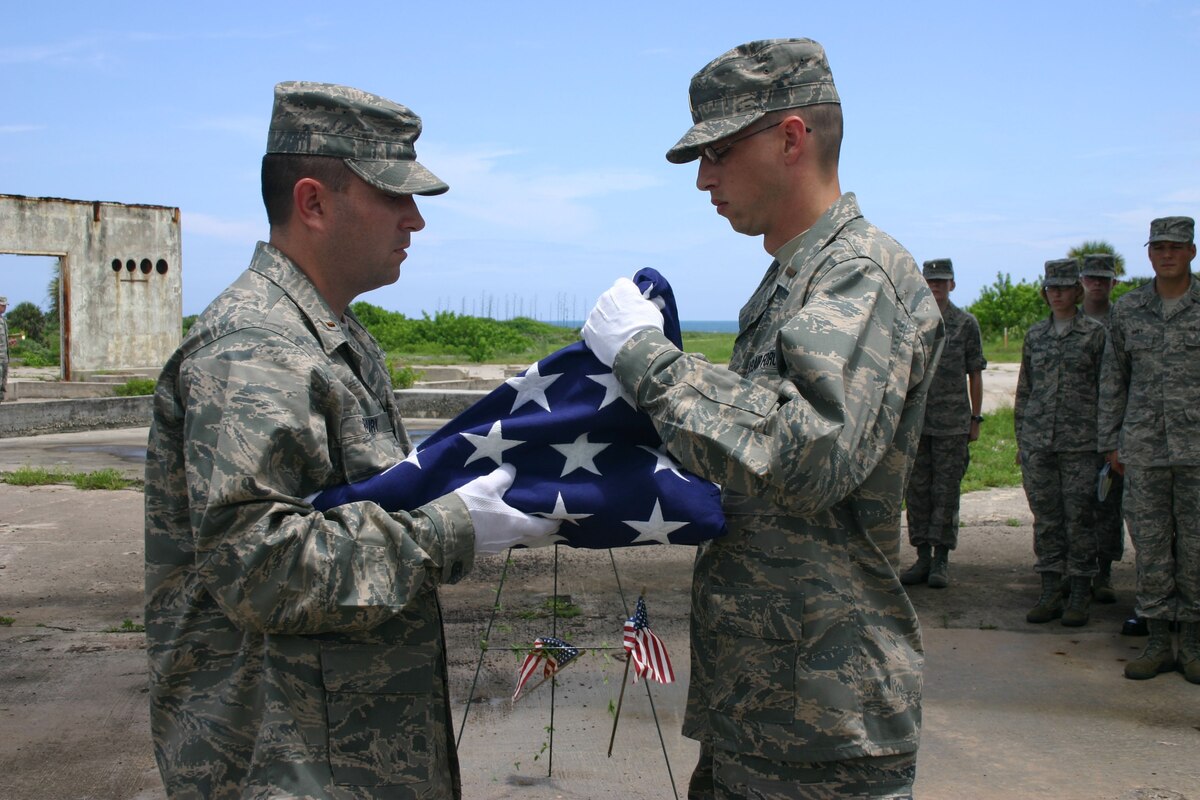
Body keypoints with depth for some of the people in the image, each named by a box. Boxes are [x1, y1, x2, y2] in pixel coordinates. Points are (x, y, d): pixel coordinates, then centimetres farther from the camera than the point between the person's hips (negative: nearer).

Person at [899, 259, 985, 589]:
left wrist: (976, 419, 1)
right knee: (916, 491, 5)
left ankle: (941, 561, 7)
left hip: (952, 422, -3)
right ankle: (922, 558, 13)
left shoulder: (966, 323, 3)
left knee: (946, 491, 0)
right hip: (914, 422, 3)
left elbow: (975, 374, 4)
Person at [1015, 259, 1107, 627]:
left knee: (1078, 518, -1)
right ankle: (1051, 593, 14)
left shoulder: (1095, 333, 1)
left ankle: (1080, 596, 9)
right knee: (1045, 519, 6)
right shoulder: (1034, 335, 11)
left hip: (1079, 443, -3)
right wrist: (1021, 439, 13)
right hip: (1037, 442, 3)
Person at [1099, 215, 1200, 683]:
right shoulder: (1127, 310, 6)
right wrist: (1111, 442, 9)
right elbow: (1112, 379, 12)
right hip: (1143, 447, 2)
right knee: (1149, 543, 5)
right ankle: (1158, 641, 14)